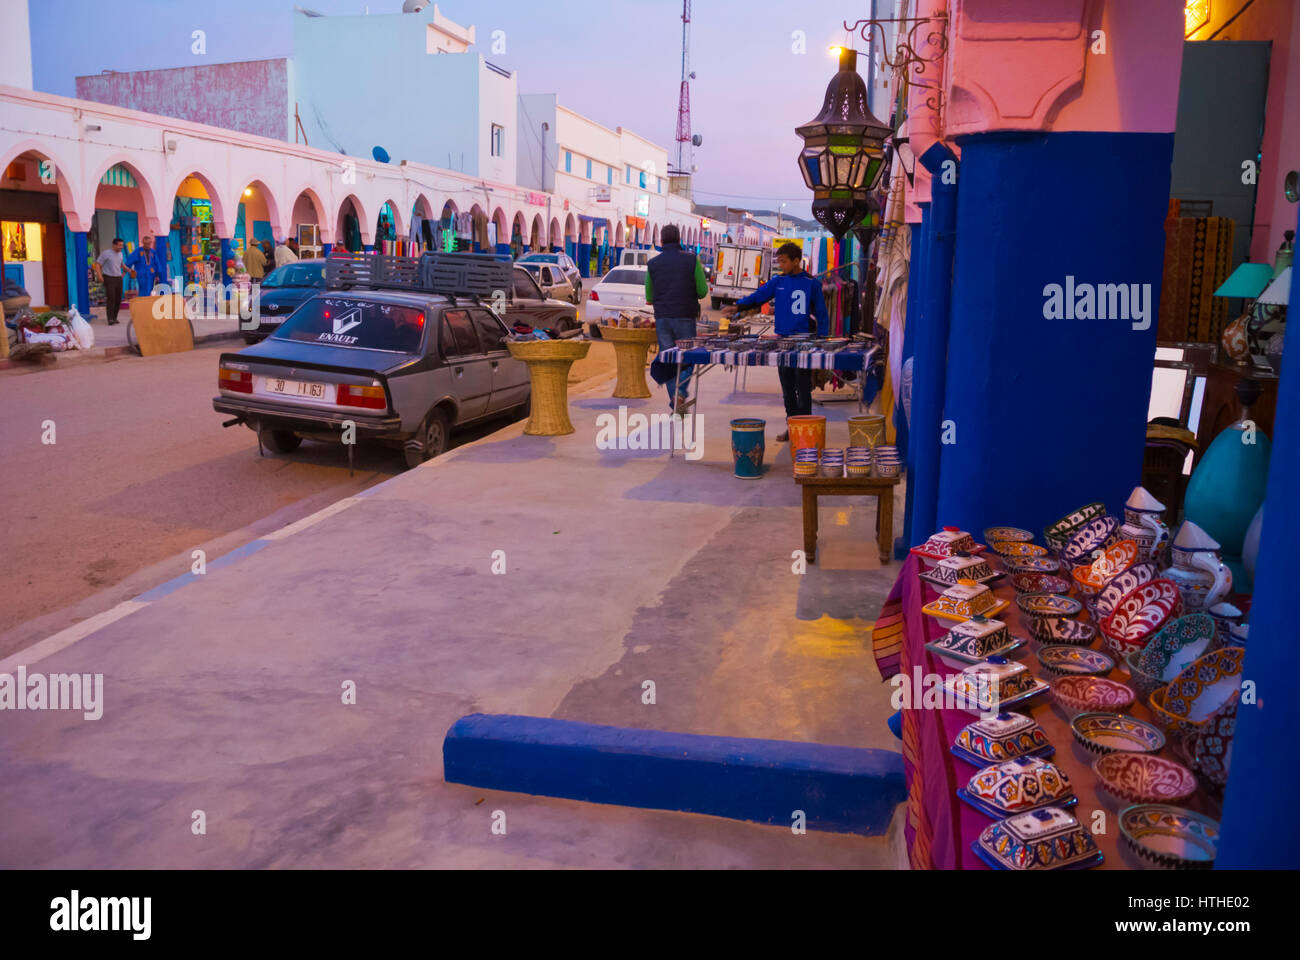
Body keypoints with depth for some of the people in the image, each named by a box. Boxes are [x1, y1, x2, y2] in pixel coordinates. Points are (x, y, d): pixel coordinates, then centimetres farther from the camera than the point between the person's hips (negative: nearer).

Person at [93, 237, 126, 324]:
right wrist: (99, 276, -17)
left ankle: (114, 318, 15)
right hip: (109, 278, -7)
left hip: (118, 278, 7)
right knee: (111, 298, -13)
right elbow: (97, 264, -8)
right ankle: (110, 319, -15)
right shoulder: (106, 253, -8)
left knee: (118, 299, 4)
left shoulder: (120, 254, 13)